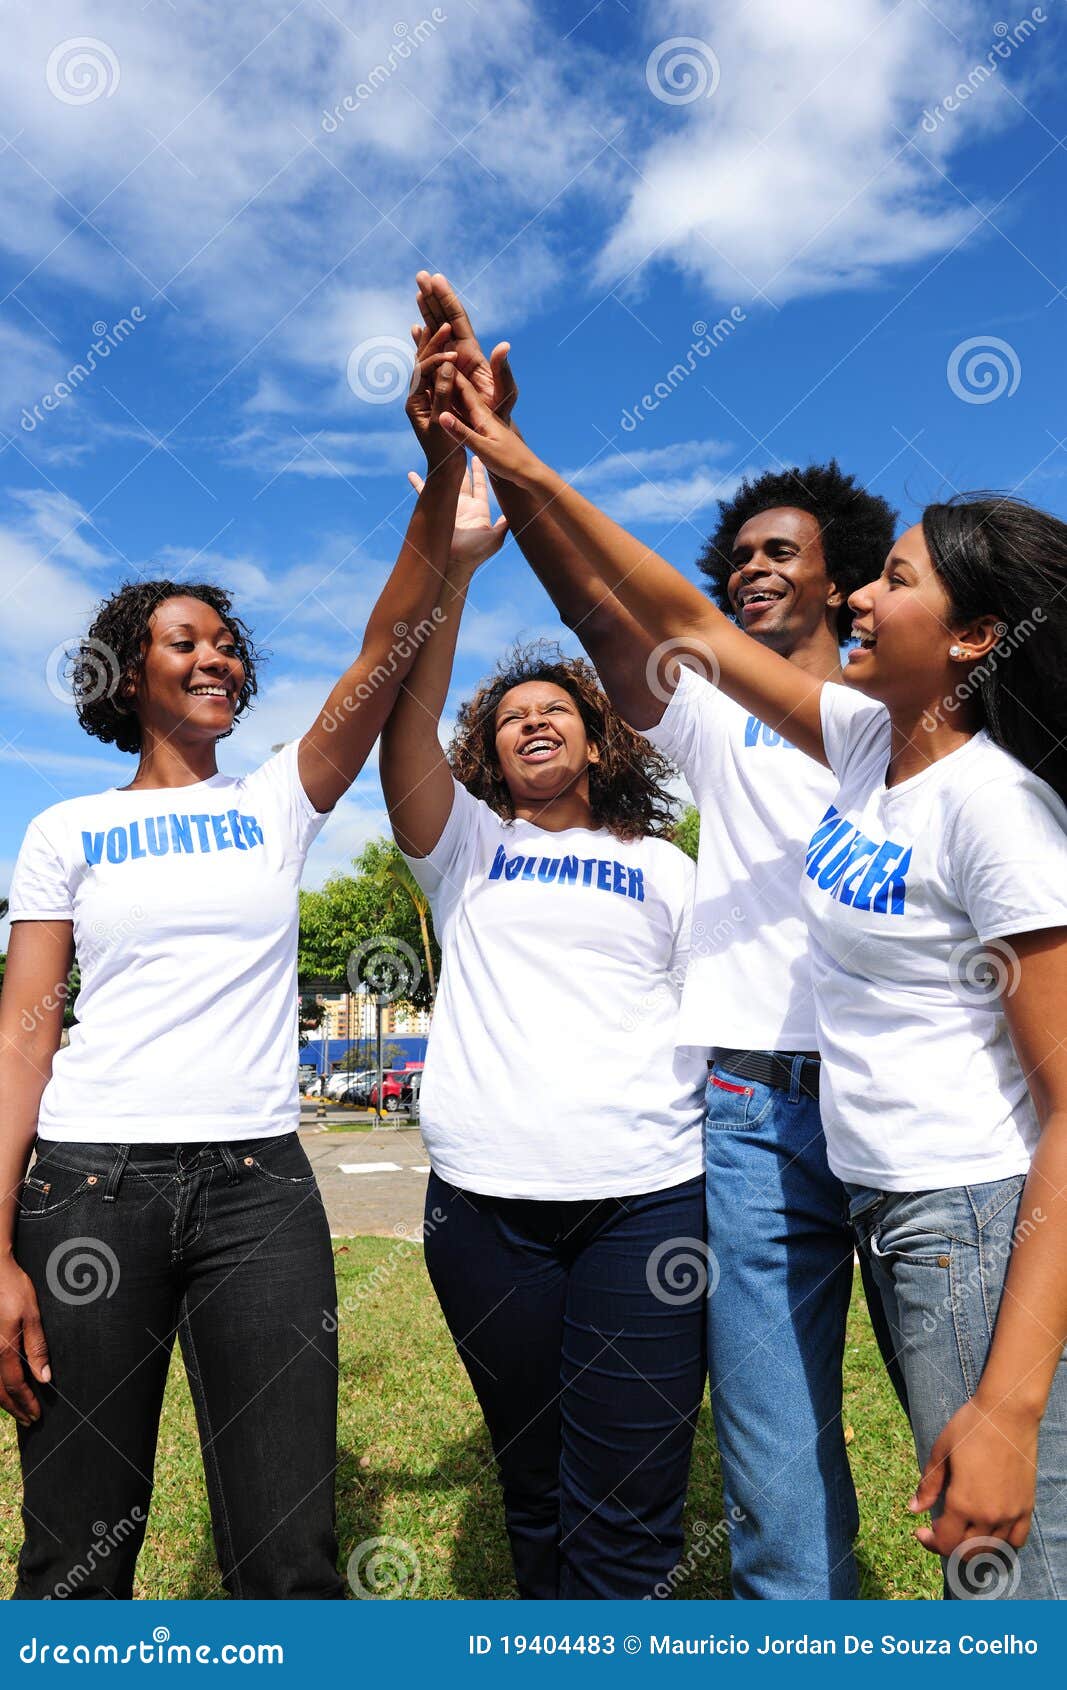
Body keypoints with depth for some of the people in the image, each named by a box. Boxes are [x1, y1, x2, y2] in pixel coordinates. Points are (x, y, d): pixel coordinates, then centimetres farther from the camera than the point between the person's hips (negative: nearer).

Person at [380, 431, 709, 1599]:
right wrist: (450, 565, -16)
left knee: (625, 1515, -1)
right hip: (485, 1197, 1)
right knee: (535, 1492, 15)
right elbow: (406, 727, -5)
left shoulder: (662, 870, 14)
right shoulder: (466, 846, 12)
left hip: (647, 1196, 0)